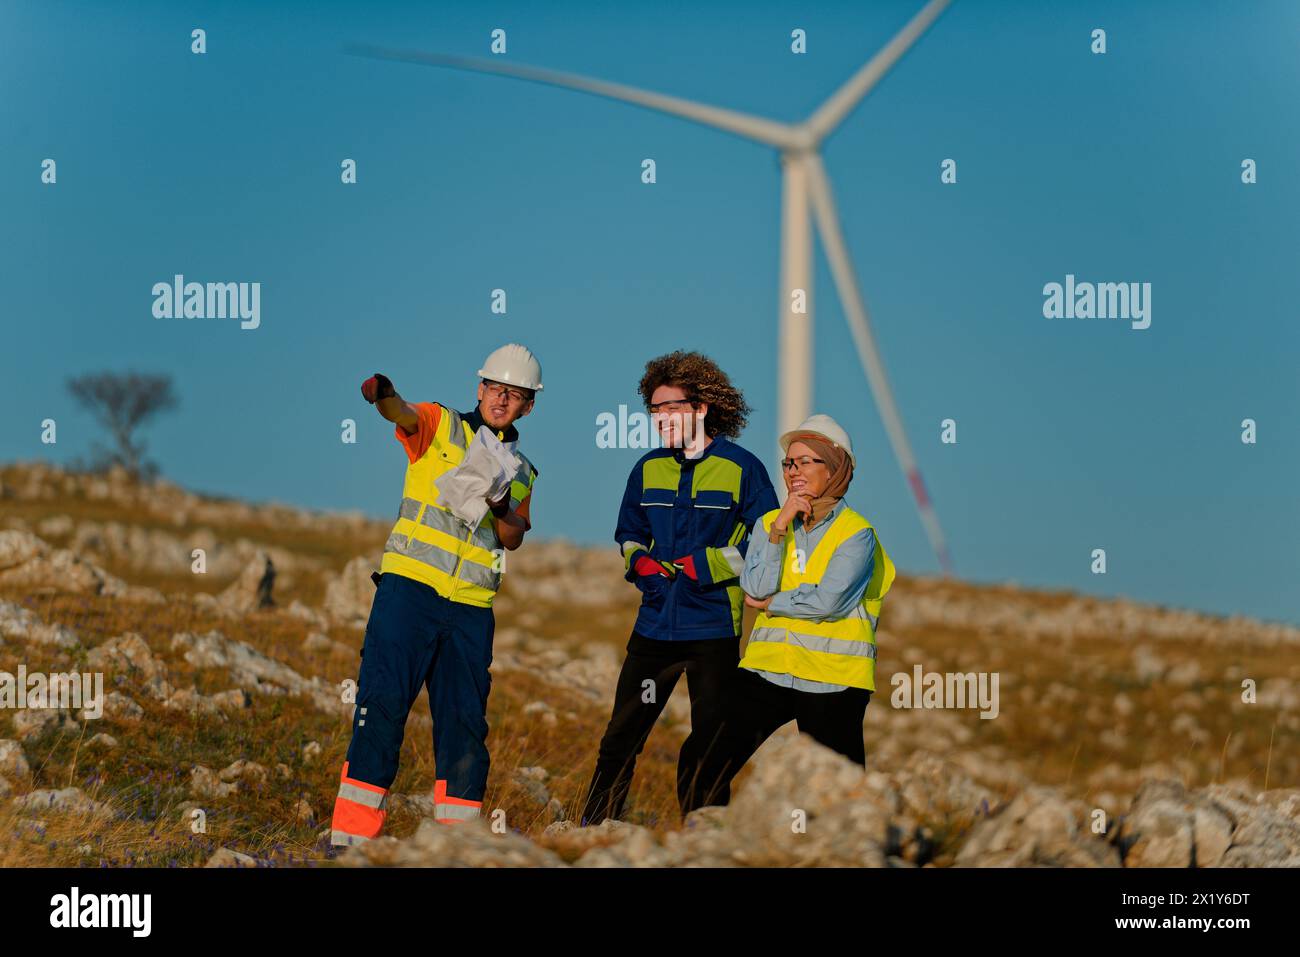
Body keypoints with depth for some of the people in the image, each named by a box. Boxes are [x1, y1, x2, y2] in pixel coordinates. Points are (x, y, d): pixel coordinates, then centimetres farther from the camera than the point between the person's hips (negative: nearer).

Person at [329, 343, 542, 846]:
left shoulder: (521, 472, 19)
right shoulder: (441, 426, 6)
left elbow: (513, 539, 11)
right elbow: (403, 413, -16)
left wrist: (503, 508, -11)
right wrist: (383, 395, -39)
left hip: (471, 608, 4)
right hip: (410, 585, -4)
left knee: (465, 720, 5)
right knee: (382, 705, -11)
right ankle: (351, 834, -11)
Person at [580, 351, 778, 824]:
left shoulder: (742, 468, -5)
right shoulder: (649, 469, 9)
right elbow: (628, 534, 23)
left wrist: (703, 565, -13)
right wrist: (640, 561, 0)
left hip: (713, 629, -4)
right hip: (654, 624, 4)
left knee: (708, 747, 4)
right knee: (620, 737, 3)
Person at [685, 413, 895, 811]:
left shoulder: (857, 534, -6)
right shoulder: (769, 524, 9)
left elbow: (827, 601, -17)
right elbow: (755, 587, -6)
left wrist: (771, 604, -6)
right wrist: (781, 526, -9)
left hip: (832, 678, -4)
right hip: (767, 669, 4)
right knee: (712, 770, -2)